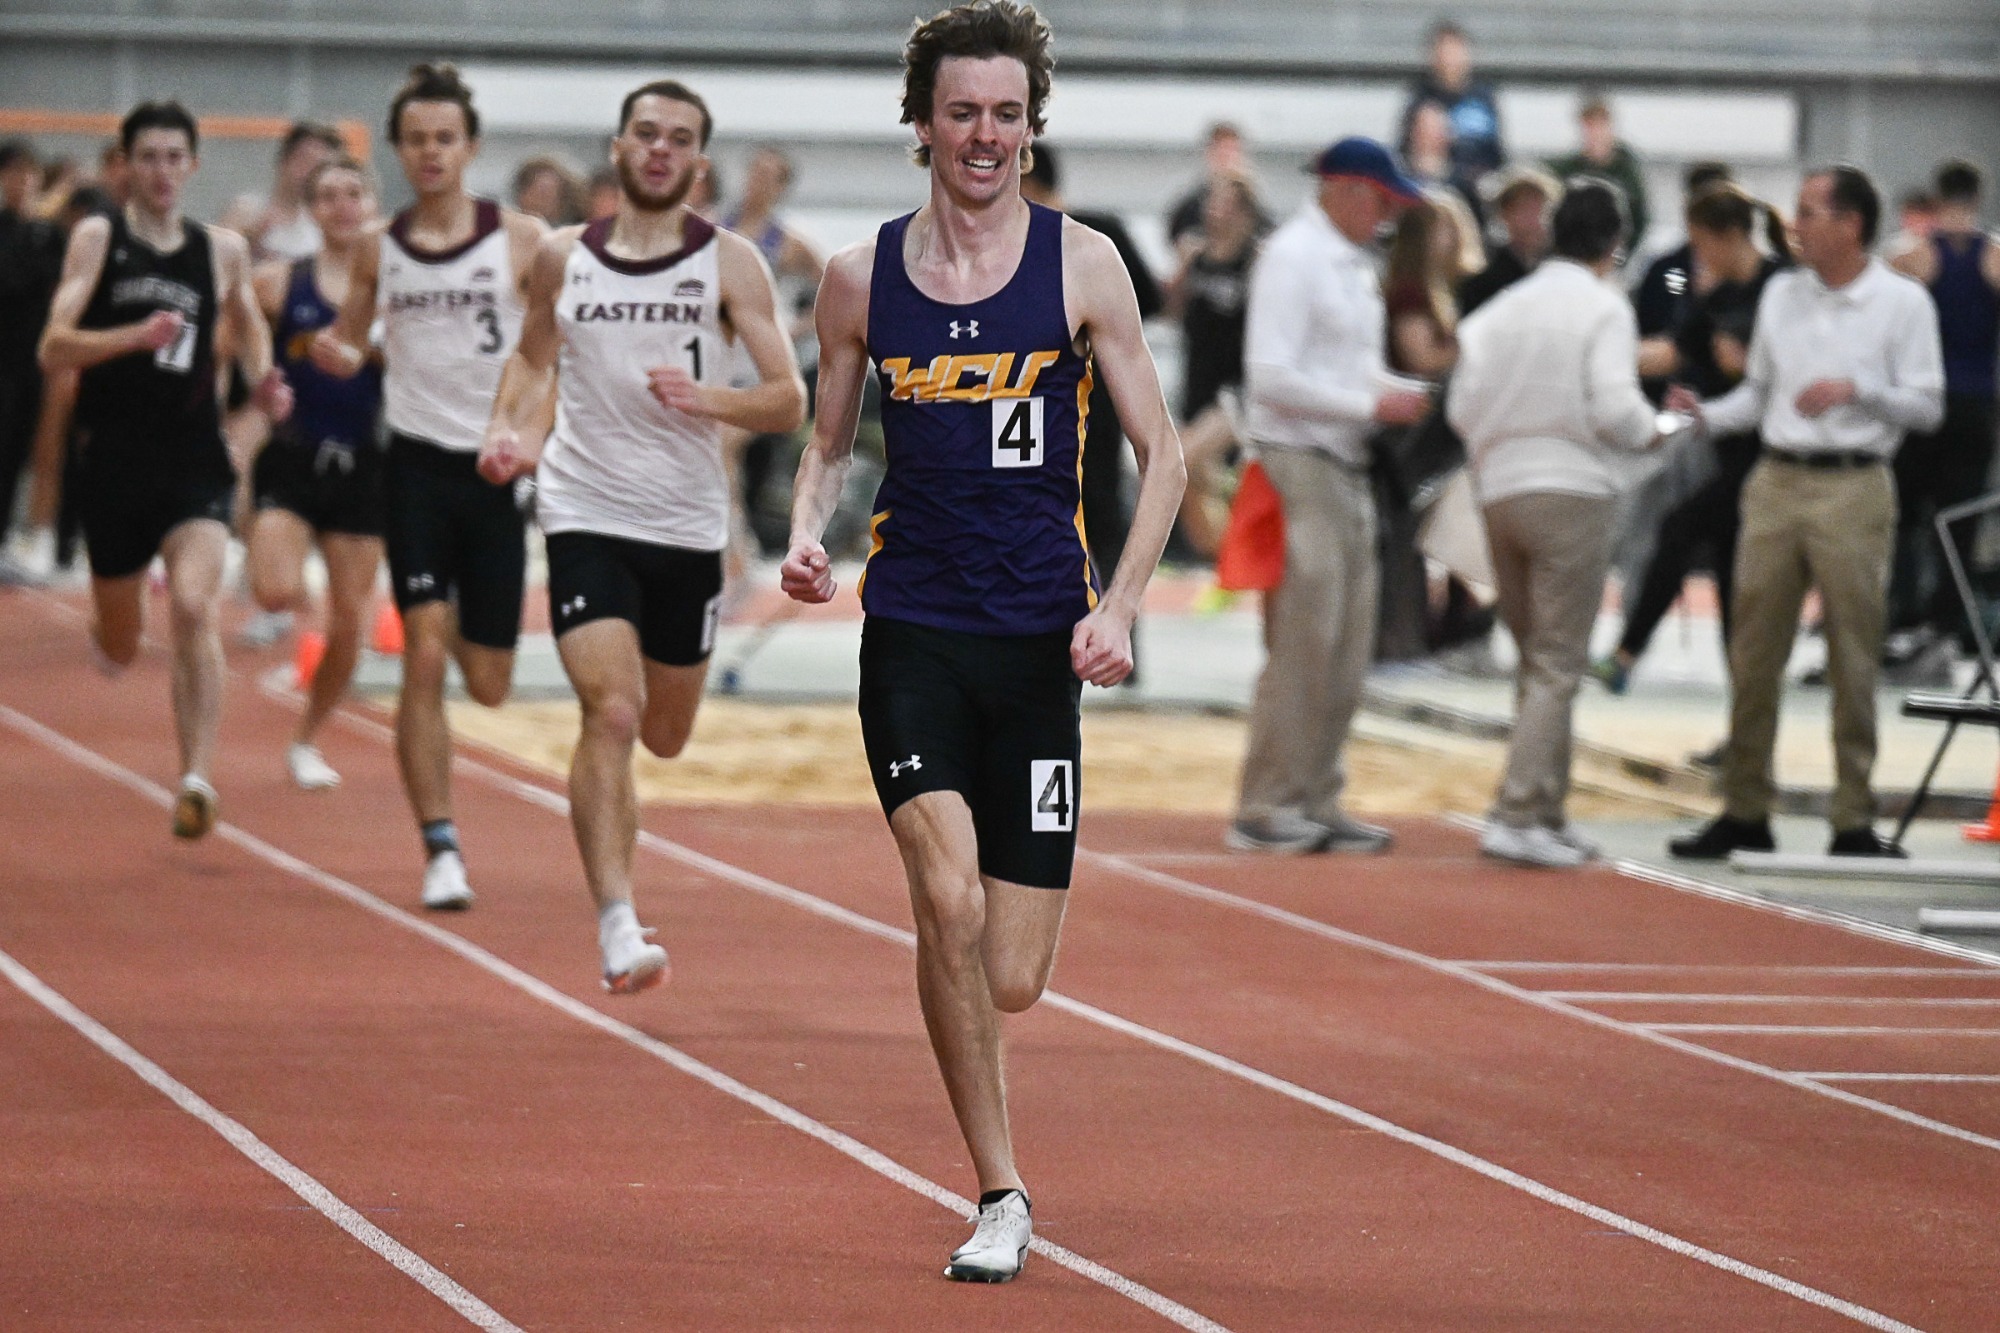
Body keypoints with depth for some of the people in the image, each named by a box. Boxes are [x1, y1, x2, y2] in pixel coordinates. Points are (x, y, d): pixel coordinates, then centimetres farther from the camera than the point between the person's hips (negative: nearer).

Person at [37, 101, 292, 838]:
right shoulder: (98, 239, -2)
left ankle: (196, 777, -24)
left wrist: (263, 380, 8)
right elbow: (54, 349, -11)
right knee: (120, 648, 13)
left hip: (195, 463, 0)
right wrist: (136, 335, -26)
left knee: (194, 606, -23)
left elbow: (246, 322, 27)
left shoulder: (223, 250, 6)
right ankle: (112, 623, 52)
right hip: (114, 464, 0)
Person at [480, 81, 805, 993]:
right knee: (611, 715, -19)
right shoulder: (563, 259, 5)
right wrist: (507, 430, 3)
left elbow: (788, 403, -3)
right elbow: (533, 357, 23)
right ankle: (618, 930, -21)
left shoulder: (729, 263, 0)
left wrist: (707, 398, -22)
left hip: (689, 528, 1)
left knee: (664, 735, 14)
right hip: (587, 515, -1)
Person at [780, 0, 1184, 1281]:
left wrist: (1118, 606, -10)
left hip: (1039, 642, 0)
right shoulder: (861, 278, 5)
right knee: (949, 900, -22)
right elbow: (830, 440, 18)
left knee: (1012, 982, -2)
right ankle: (1000, 1195, -8)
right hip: (912, 631, 0)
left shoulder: (1081, 265, 0)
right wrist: (806, 534, -3)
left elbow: (1162, 452, 2)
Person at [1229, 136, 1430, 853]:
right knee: (1302, 644, -9)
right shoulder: (1293, 257, -11)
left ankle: (1317, 803, 14)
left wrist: (1419, 395, 8)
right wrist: (1375, 404, -17)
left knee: (1345, 651, 9)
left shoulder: (1354, 262, 17)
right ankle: (1265, 811, -4)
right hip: (1300, 464, -9)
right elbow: (1272, 376, -19)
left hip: (1347, 469, 9)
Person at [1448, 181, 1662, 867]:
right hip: (1573, 492, -6)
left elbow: (1463, 404, 6)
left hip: (1500, 489, 6)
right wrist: (1649, 431, 3)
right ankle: (1516, 816, -15)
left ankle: (1548, 813, 20)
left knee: (1537, 661, 17)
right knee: (1558, 666, -6)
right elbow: (1615, 406, -16)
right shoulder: (1603, 307, -5)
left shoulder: (1501, 308, 10)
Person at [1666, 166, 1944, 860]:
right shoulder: (1781, 294, 12)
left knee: (1854, 659, -2)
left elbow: (1927, 406, -3)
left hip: (1853, 488, -4)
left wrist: (1856, 390, -17)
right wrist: (1706, 415, -1)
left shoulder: (1903, 302, -1)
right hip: (1776, 483, 4)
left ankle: (1853, 821, 4)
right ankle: (1743, 812, 10)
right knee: (1753, 652, 3)